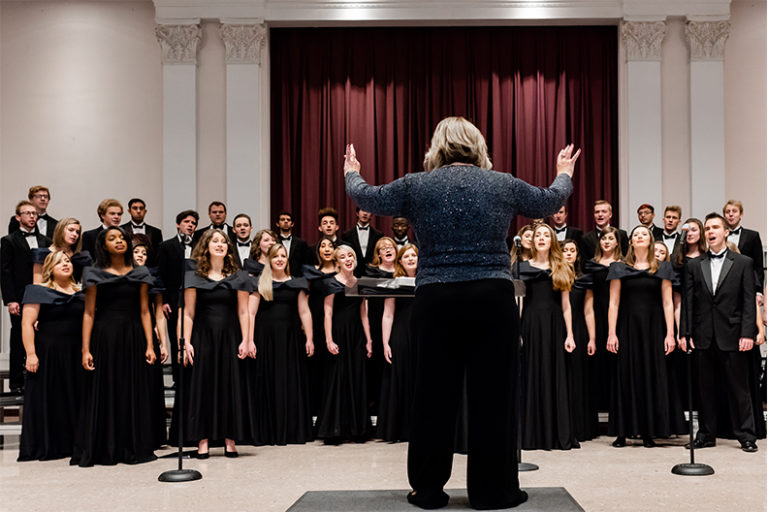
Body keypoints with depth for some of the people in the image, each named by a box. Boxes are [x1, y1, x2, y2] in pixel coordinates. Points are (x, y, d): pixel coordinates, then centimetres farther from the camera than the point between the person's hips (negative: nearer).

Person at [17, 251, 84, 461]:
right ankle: (44, 447, 9)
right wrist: (31, 354, -17)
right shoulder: (39, 291, -1)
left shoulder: (80, 293, 12)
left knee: (74, 399, 7)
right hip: (48, 354, -4)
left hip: (75, 354, 5)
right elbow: (27, 323, -8)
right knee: (48, 400, 0)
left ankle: (72, 444, 16)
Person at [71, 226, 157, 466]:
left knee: (134, 393, 4)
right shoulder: (95, 274, 3)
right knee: (104, 393, 1)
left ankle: (133, 449, 14)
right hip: (104, 338, -2)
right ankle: (103, 451, 10)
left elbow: (144, 312, 7)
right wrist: (85, 349, -8)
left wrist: (149, 345, -1)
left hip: (133, 338, 2)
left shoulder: (140, 274, 9)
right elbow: (89, 313, 0)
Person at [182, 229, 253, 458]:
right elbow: (188, 313, 1)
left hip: (229, 337, 1)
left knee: (230, 384, 1)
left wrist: (245, 340, -5)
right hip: (203, 337, -1)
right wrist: (186, 343, -6)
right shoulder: (194, 277, 4)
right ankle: (203, 441, 5)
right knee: (202, 385, 0)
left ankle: (230, 440, 8)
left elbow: (243, 312, 4)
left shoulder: (238, 278, 7)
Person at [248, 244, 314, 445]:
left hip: (291, 338, 2)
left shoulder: (296, 283, 12)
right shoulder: (260, 283, 4)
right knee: (269, 383, 0)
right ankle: (268, 433, 7)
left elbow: (304, 312, 10)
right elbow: (251, 313, -1)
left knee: (292, 382, 3)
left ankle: (292, 432, 11)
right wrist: (249, 341, -10)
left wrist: (309, 339, 1)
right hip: (266, 337, -2)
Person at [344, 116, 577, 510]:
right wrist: (564, 175, 42)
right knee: (492, 393, 5)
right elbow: (550, 202, 21)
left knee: (433, 393, 8)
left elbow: (368, 199, 15)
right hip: (492, 298, 0)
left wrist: (352, 175, 37)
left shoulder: (416, 185, 4)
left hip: (436, 300, 1)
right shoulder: (503, 184, 6)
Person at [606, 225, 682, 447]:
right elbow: (614, 303, 3)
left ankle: (648, 432, 7)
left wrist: (670, 333, -6)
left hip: (654, 328, 0)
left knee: (652, 377, 0)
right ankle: (623, 433, 5)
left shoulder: (662, 268, 8)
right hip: (628, 327, 0)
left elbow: (668, 303, 3)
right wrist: (611, 334, -5)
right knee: (626, 377, 0)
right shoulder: (620, 268, 7)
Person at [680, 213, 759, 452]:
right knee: (705, 388, 8)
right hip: (703, 337, 2)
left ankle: (746, 436, 11)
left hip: (732, 336, -2)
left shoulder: (743, 262, 4)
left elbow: (749, 301, -1)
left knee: (739, 388, 2)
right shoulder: (694, 265, 10)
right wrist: (685, 333, 0)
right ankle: (706, 435, 17)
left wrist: (747, 333, -9)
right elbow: (688, 302, 7)